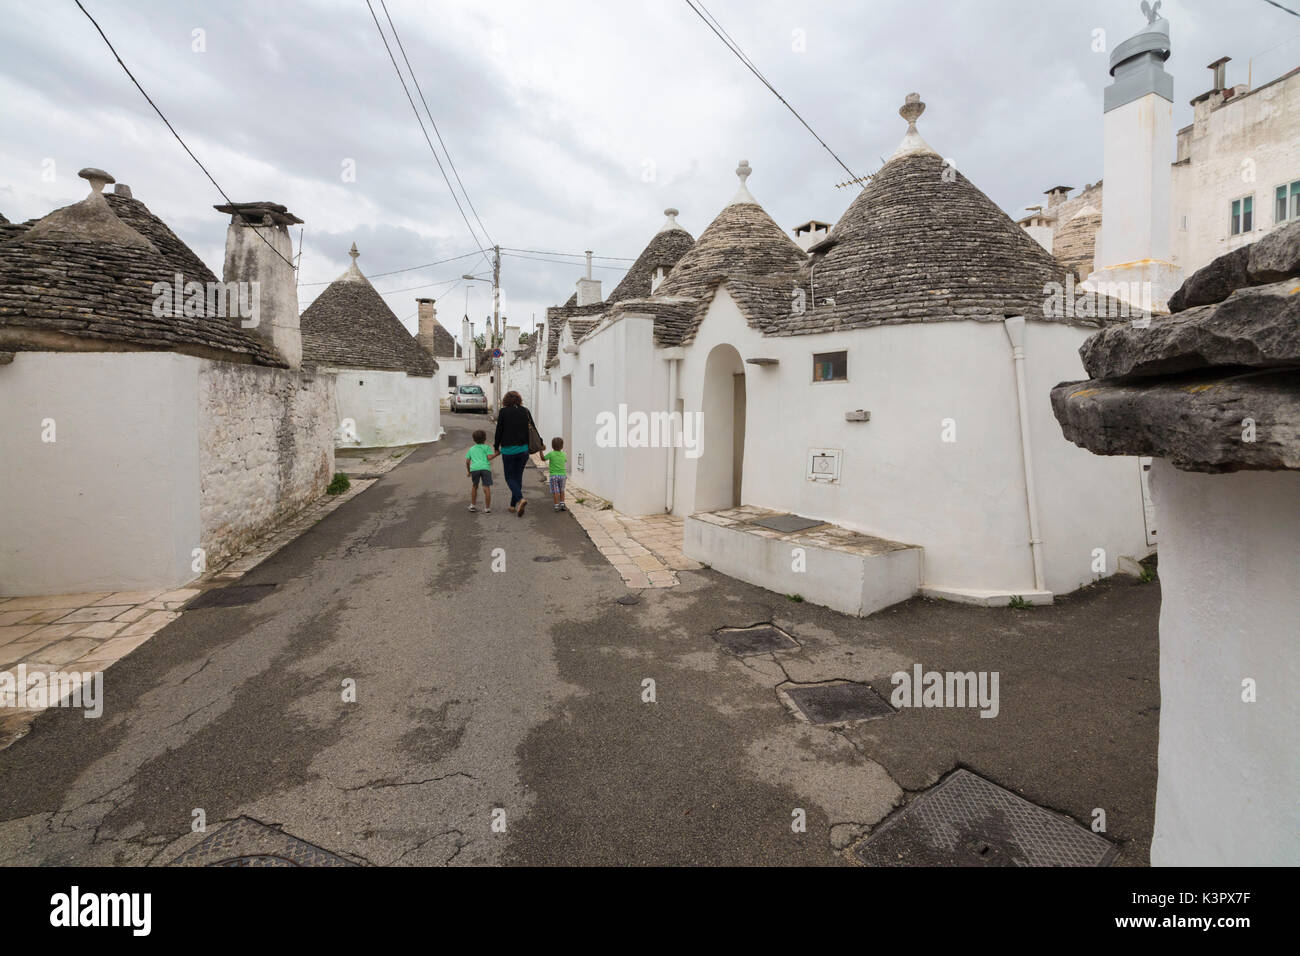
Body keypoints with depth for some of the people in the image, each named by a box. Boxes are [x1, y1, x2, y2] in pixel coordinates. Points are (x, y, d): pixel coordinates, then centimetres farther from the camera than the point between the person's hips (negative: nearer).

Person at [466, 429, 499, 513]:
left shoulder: (471, 449, 26)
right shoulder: (487, 447, 17)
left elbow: (467, 461, 21)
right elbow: (489, 457, 1)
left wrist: (468, 471, 33)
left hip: (474, 468, 3)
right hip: (485, 468, -3)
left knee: (474, 486, 23)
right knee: (486, 488, -3)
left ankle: (472, 506, 28)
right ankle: (487, 508, -4)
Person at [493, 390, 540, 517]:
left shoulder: (503, 412, -4)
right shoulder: (525, 411, 4)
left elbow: (499, 431, -3)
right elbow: (533, 429, 8)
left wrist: (496, 447, 8)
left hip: (508, 449, -3)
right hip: (523, 449, 4)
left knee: (509, 477, 4)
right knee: (518, 476, 13)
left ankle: (520, 498, -20)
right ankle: (513, 505, 18)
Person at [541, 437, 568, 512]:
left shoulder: (551, 454, -7)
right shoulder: (563, 454, 4)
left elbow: (543, 459, 6)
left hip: (554, 475, -3)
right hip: (562, 475, 3)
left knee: (555, 492, 0)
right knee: (561, 491, 15)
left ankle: (557, 506, -2)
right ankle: (562, 504, 10)